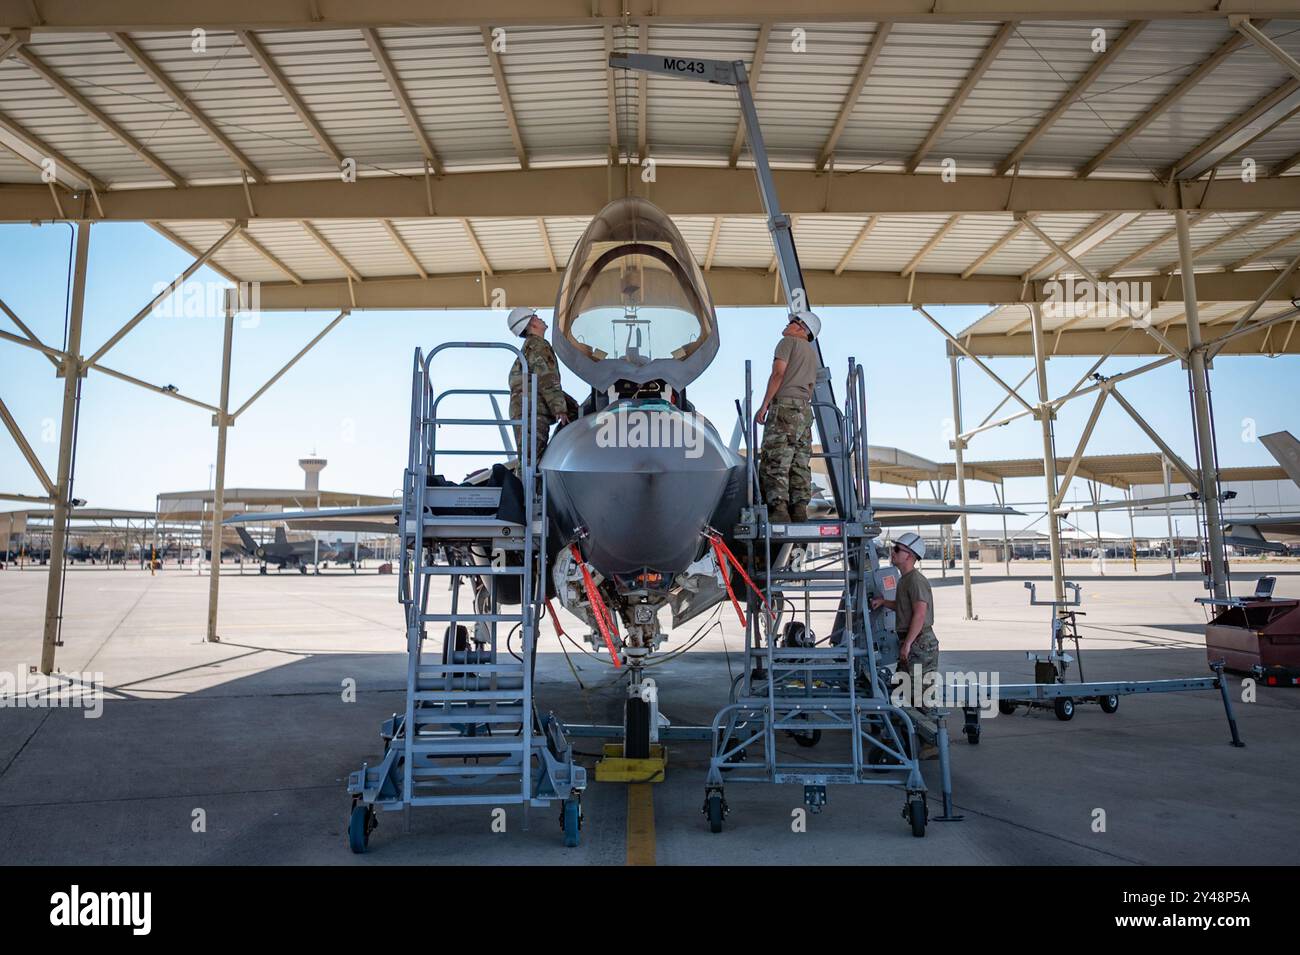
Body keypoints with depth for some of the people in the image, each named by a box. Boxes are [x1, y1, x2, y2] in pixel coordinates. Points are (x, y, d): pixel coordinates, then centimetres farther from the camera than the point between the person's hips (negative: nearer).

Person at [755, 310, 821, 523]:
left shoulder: (788, 342, 3)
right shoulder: (813, 355, 26)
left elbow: (778, 373, -9)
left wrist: (764, 405, -10)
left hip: (785, 404, -8)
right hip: (805, 410, 8)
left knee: (775, 461, -12)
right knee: (800, 463, 6)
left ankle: (779, 510, -21)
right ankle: (799, 510, 2)